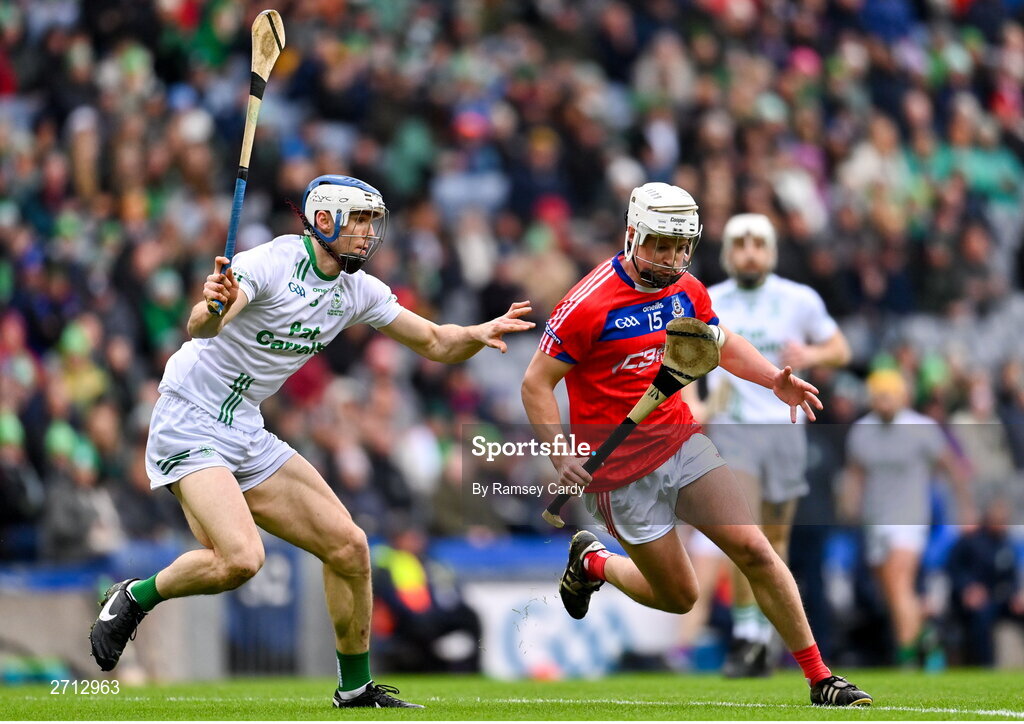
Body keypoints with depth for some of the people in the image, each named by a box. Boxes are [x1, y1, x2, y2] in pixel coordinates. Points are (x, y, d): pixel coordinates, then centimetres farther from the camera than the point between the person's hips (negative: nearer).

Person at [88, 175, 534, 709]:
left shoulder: (356, 289, 5)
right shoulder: (270, 263, -19)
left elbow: (435, 344, 12)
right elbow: (200, 327, -34)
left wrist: (478, 334, -8)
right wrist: (212, 307, -57)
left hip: (248, 434, 8)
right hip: (190, 423, -8)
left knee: (348, 546, 3)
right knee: (240, 559, -27)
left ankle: (355, 689, 18)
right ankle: (134, 598, -2)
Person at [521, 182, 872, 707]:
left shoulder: (687, 292, 3)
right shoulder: (589, 304, -18)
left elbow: (722, 344, 21)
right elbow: (536, 383, -14)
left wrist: (775, 379, 3)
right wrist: (561, 457, -25)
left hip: (681, 442, 5)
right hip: (622, 473, -5)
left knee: (752, 549, -8)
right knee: (679, 596, 3)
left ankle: (821, 681, -2)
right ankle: (591, 562, 33)